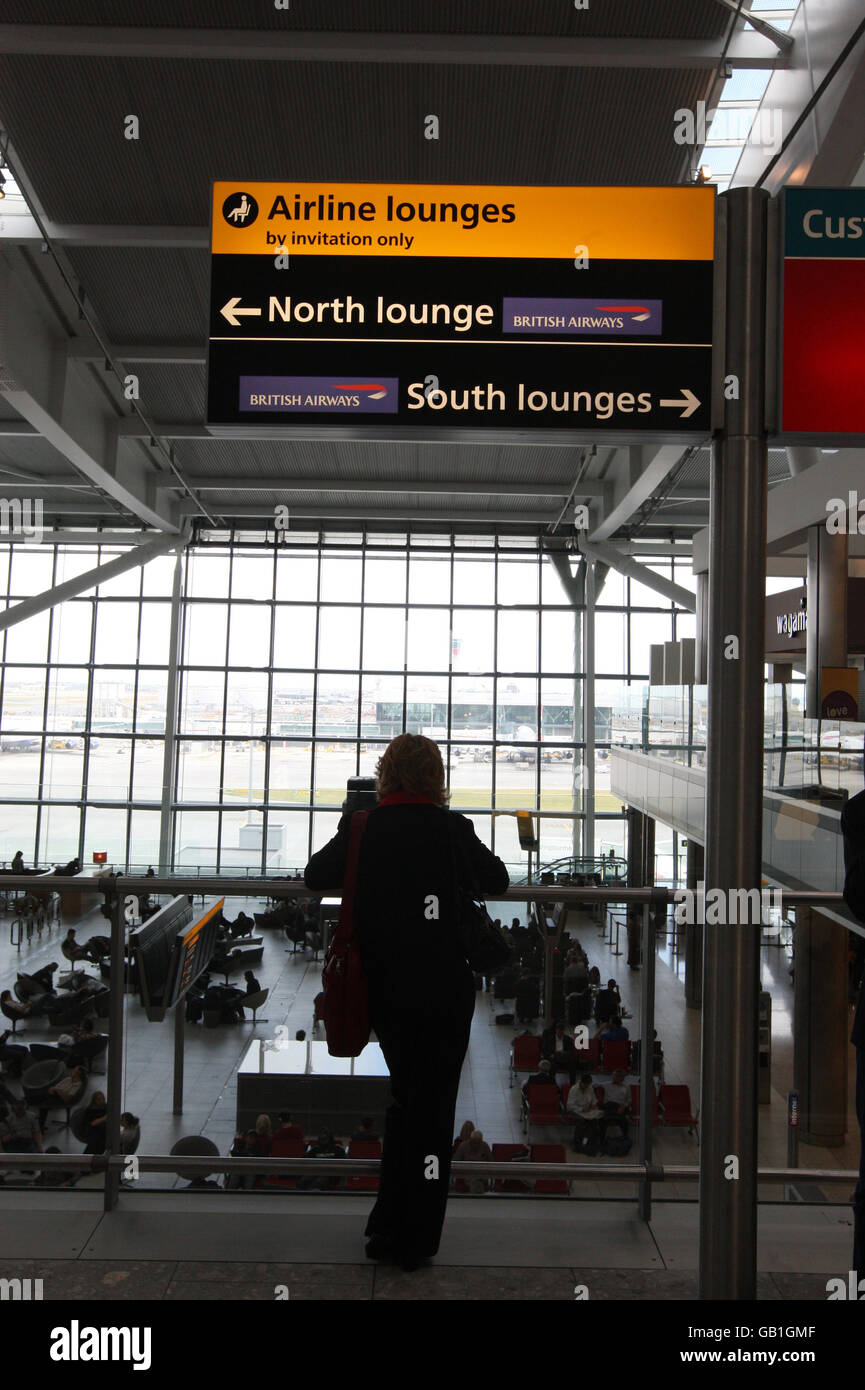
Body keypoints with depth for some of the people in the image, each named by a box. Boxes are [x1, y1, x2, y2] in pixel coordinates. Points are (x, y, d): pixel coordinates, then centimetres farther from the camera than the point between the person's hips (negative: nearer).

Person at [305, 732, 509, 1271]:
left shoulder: (363, 827, -4)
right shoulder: (451, 827, -10)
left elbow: (317, 875, 5)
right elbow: (496, 880, 1)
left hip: (382, 989, 3)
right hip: (444, 990, -3)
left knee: (406, 1099, 23)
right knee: (433, 1109, 11)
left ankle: (387, 1227, 31)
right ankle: (415, 1241, 21)